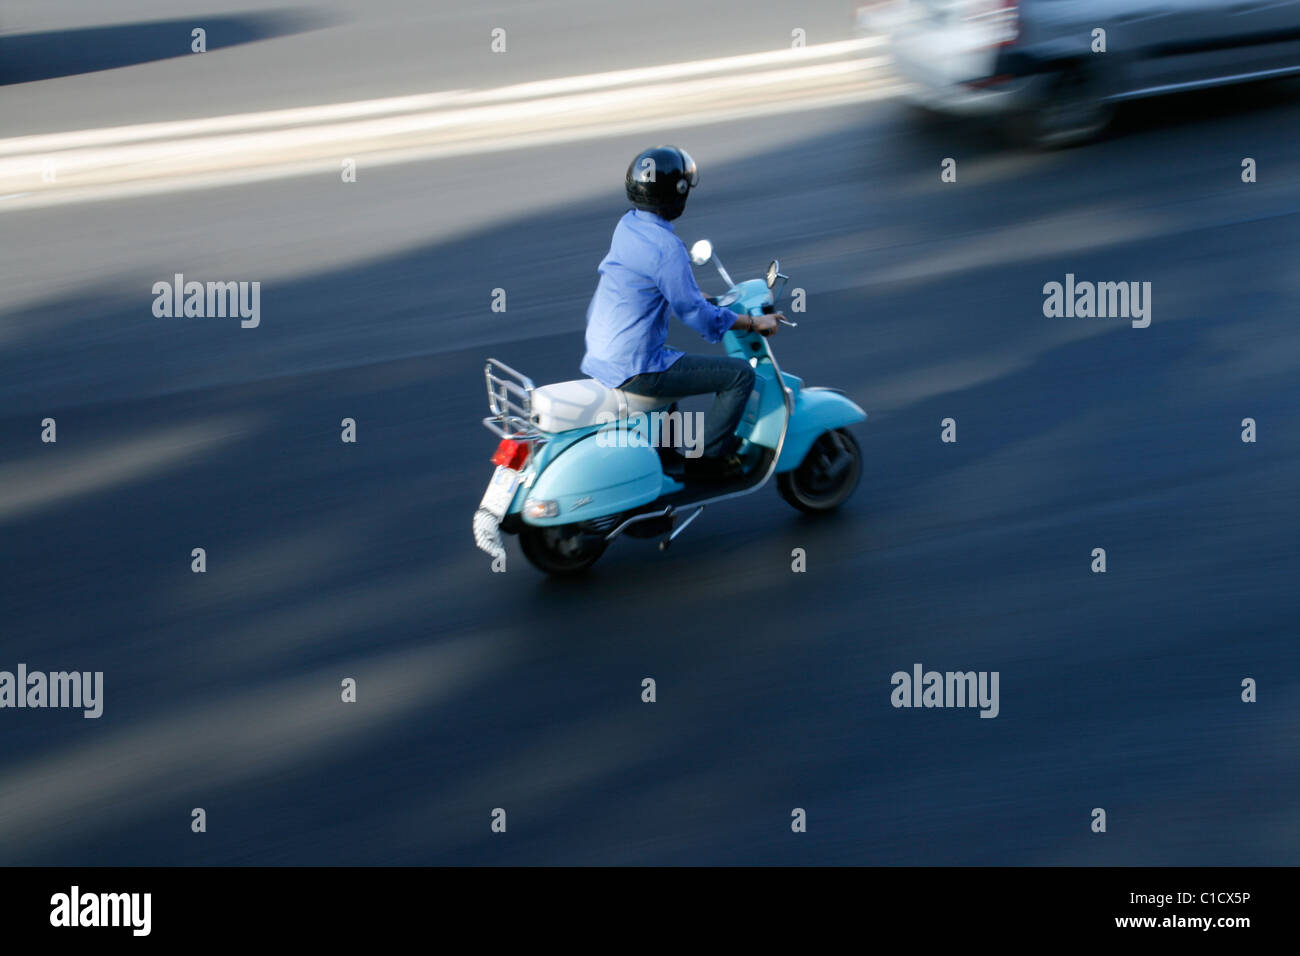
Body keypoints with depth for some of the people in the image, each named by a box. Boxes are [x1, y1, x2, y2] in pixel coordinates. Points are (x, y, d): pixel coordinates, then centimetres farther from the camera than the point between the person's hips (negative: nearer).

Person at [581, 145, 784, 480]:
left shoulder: (627, 225, 7)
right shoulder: (666, 246, -20)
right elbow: (694, 313, -16)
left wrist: (707, 298, 31)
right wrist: (753, 323, -4)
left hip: (600, 359, 10)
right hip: (635, 369, -10)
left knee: (672, 359, 40)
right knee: (740, 374, -3)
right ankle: (706, 457, 6)